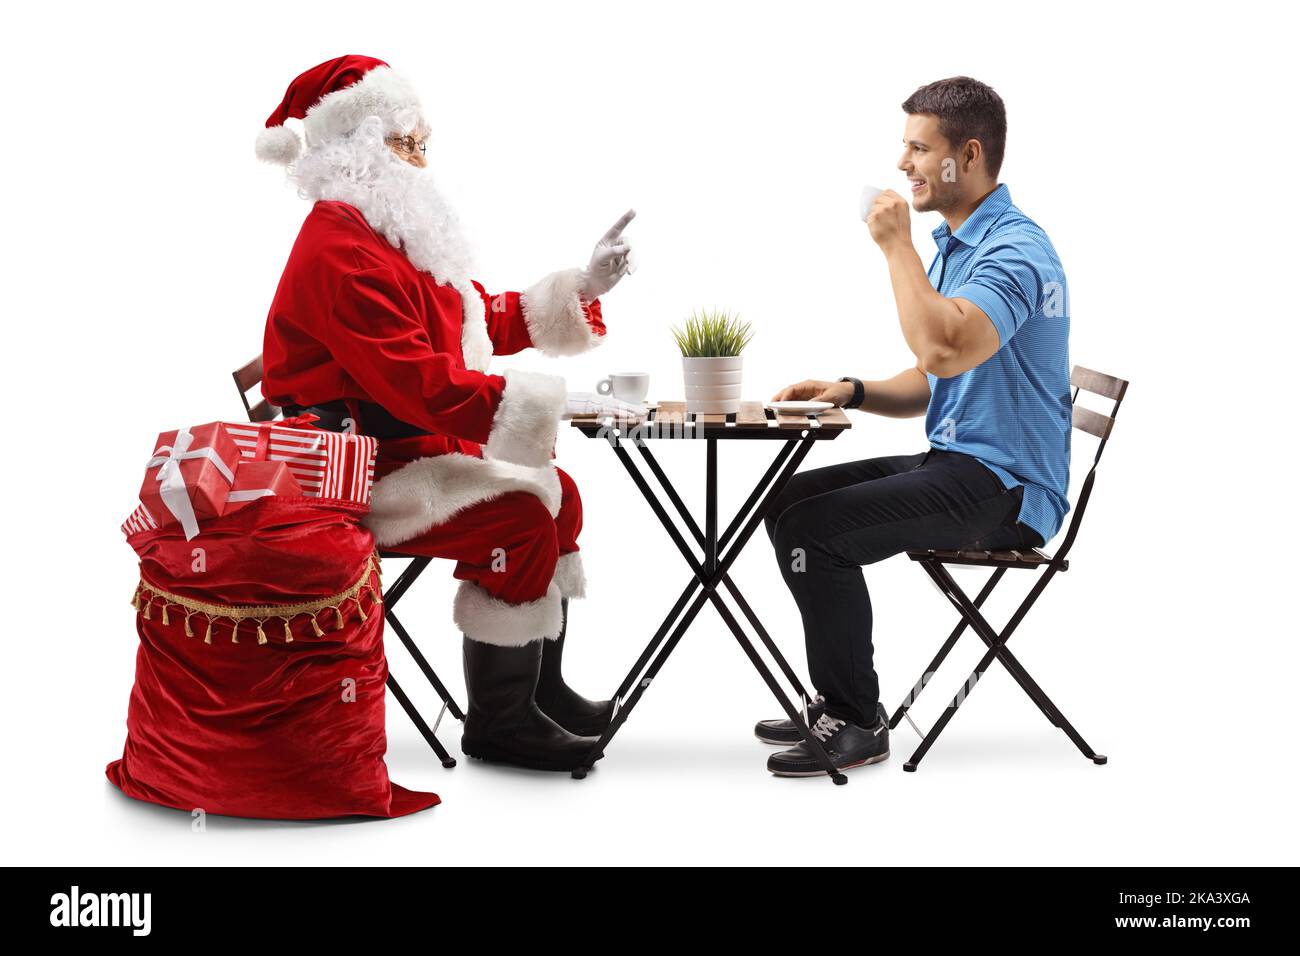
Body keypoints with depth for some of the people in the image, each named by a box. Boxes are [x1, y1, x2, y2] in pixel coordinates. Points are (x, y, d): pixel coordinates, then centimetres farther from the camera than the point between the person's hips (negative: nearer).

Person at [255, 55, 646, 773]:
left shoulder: (392, 238, 14)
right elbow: (420, 383, -29)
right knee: (518, 519, -22)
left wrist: (581, 288, 5)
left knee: (556, 494, 11)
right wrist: (551, 399, -29)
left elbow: (490, 321, 16)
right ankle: (497, 723, -10)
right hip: (351, 474, -11)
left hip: (413, 447, 11)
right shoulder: (340, 254, -21)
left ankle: (540, 689, 18)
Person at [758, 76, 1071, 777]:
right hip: (954, 464, 10)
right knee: (789, 500, 9)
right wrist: (852, 391, 3)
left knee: (814, 529, -20)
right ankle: (839, 703, 14)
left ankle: (858, 724, -6)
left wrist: (896, 245, -22)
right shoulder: (955, 245, 16)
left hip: (1004, 486, -10)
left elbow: (945, 350, -35)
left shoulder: (1015, 248, -17)